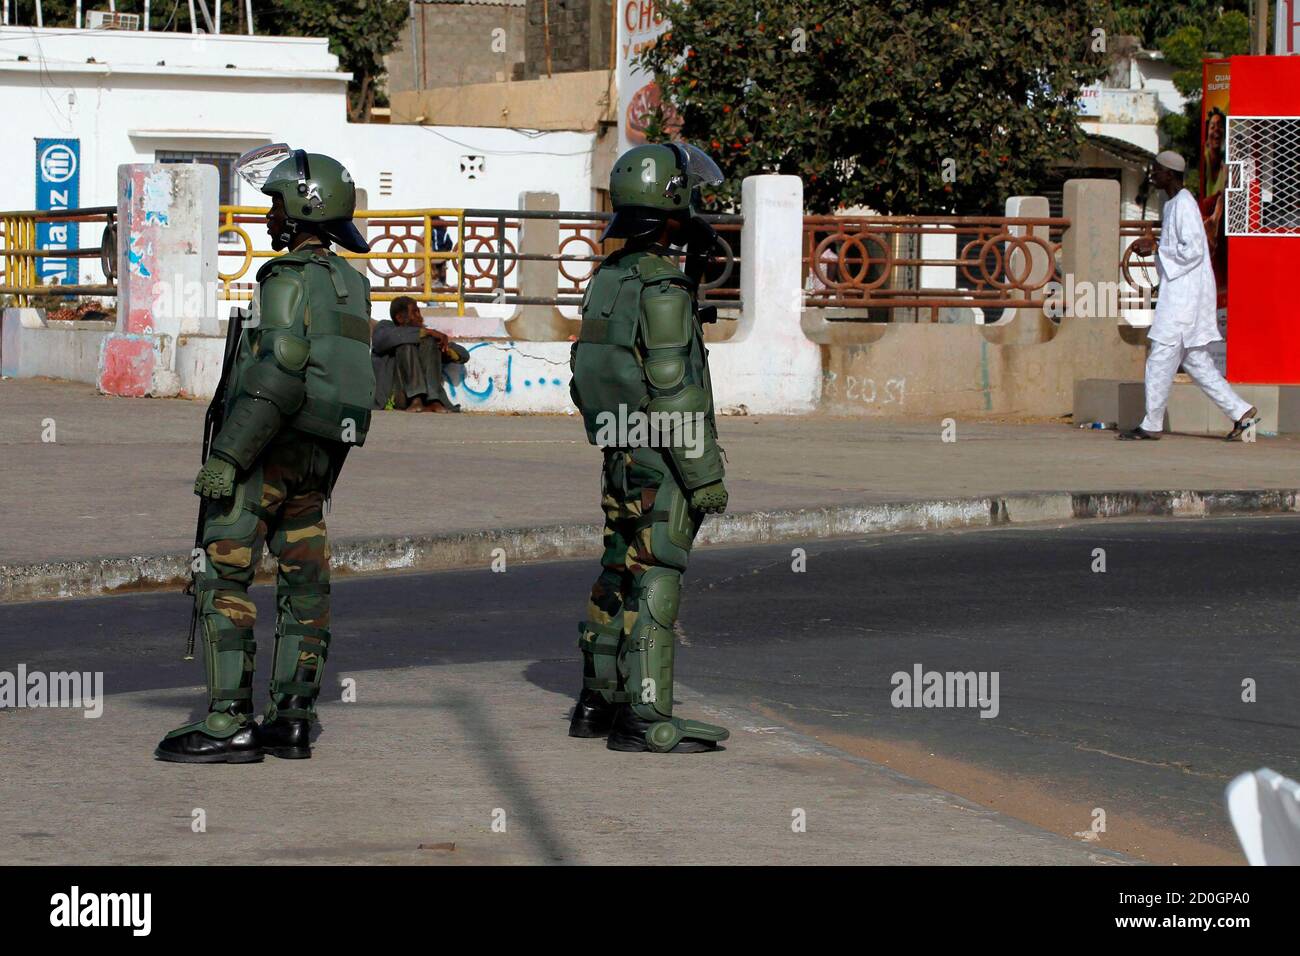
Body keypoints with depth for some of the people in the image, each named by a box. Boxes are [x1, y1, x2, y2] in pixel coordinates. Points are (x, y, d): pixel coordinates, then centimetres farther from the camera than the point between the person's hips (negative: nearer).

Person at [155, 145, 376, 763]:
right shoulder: (350, 283, 13)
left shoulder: (290, 280, -16)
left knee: (223, 579, -8)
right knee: (303, 581, 9)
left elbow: (277, 379, -25)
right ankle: (292, 719, 11)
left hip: (269, 450, -9)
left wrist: (227, 457, -24)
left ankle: (228, 724, -12)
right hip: (320, 456, 9)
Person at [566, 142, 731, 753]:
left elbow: (588, 377, 18)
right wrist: (705, 473, -18)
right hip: (662, 465, -9)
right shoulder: (662, 288, -17)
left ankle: (598, 702, 22)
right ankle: (644, 717, -8)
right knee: (655, 583, -8)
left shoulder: (607, 281, 11)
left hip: (620, 459, 9)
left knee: (619, 579, 15)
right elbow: (673, 389, -21)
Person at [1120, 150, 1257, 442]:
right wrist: (1152, 244, 9)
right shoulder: (1173, 204, 16)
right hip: (1178, 294, 10)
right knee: (1195, 360, 12)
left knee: (1161, 358, -6)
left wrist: (1156, 249, -15)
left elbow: (1192, 250, -21)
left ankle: (1152, 425, -2)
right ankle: (1240, 411, 13)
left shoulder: (1184, 205, -15)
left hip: (1185, 295, -10)